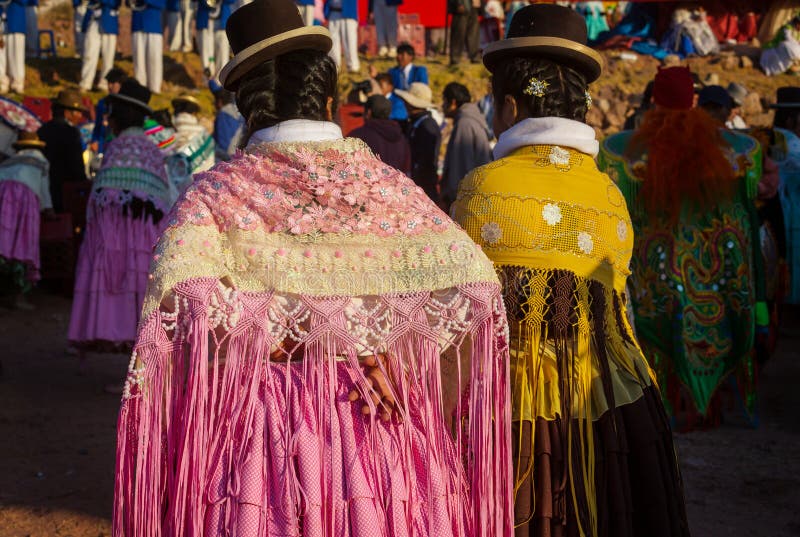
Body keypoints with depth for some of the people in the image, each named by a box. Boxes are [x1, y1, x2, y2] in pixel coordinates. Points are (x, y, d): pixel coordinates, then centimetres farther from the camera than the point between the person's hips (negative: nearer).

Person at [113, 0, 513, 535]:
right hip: (380, 438, 1)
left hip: (256, 436, -1)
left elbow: (184, 297, -18)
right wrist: (382, 351, -8)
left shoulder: (214, 194, 0)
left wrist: (280, 337, -9)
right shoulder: (390, 186, 3)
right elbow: (474, 283, -9)